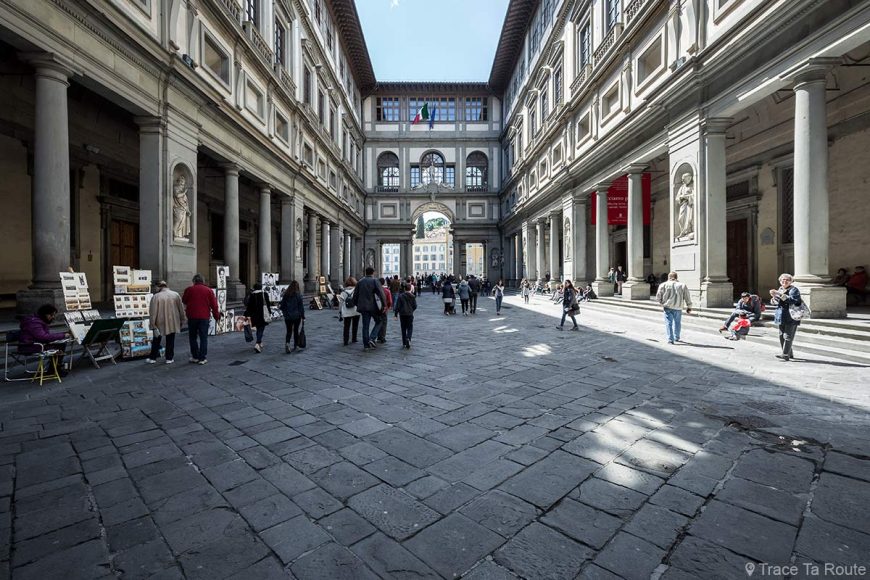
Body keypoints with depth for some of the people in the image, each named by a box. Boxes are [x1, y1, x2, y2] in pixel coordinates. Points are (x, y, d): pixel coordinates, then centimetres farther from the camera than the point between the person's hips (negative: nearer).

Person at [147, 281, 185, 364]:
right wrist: (182, 321, 12)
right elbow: (181, 309, 2)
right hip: (172, 322, 2)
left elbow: (152, 312, -10)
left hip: (160, 323, -1)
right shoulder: (175, 294, -3)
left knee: (156, 340, 14)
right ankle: (169, 358, 14)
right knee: (170, 340, 10)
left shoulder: (155, 297, -11)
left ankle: (153, 358, 22)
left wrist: (153, 325, -4)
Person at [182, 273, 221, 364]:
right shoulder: (208, 290, -1)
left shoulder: (189, 289, 0)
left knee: (193, 337, 14)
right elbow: (214, 305, -1)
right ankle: (202, 358, 3)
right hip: (204, 317, 0)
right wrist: (217, 316, 6)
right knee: (203, 338, 3)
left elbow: (183, 301, 15)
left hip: (192, 317, 1)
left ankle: (195, 357, 16)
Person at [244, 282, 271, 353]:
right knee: (261, 329, -4)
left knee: (259, 329, 19)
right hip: (263, 315, -3)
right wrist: (270, 313, 8)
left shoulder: (251, 295, 4)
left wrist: (248, 315, 8)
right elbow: (268, 304, -2)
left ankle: (259, 343, 28)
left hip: (255, 315, 4)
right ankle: (257, 344, -21)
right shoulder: (264, 294, -3)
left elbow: (248, 306, 4)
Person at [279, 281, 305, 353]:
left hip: (287, 316, 2)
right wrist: (303, 316, 0)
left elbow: (282, 305, 2)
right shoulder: (298, 294, -10)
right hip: (297, 316, -2)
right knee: (296, 331, 12)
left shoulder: (285, 295, -2)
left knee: (289, 331, 8)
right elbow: (301, 306, -8)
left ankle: (287, 343, -15)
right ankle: (296, 346, 20)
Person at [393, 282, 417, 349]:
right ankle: (408, 338, -21)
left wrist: (396, 313, 3)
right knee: (410, 328, 8)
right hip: (410, 314, 0)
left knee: (403, 329, 10)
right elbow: (415, 306, 0)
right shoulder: (412, 296, -3)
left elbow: (397, 306, -7)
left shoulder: (400, 296, -6)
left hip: (402, 314, 0)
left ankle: (404, 344, 13)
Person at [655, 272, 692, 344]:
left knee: (668, 323, 0)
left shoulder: (664, 285, 2)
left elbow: (658, 296, -2)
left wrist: (661, 303, 15)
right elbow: (687, 298, 7)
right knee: (677, 323, 18)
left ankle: (670, 340, -7)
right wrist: (689, 307, 13)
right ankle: (676, 338, 31)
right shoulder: (683, 285, 7)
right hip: (678, 308, 2)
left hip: (668, 307, -2)